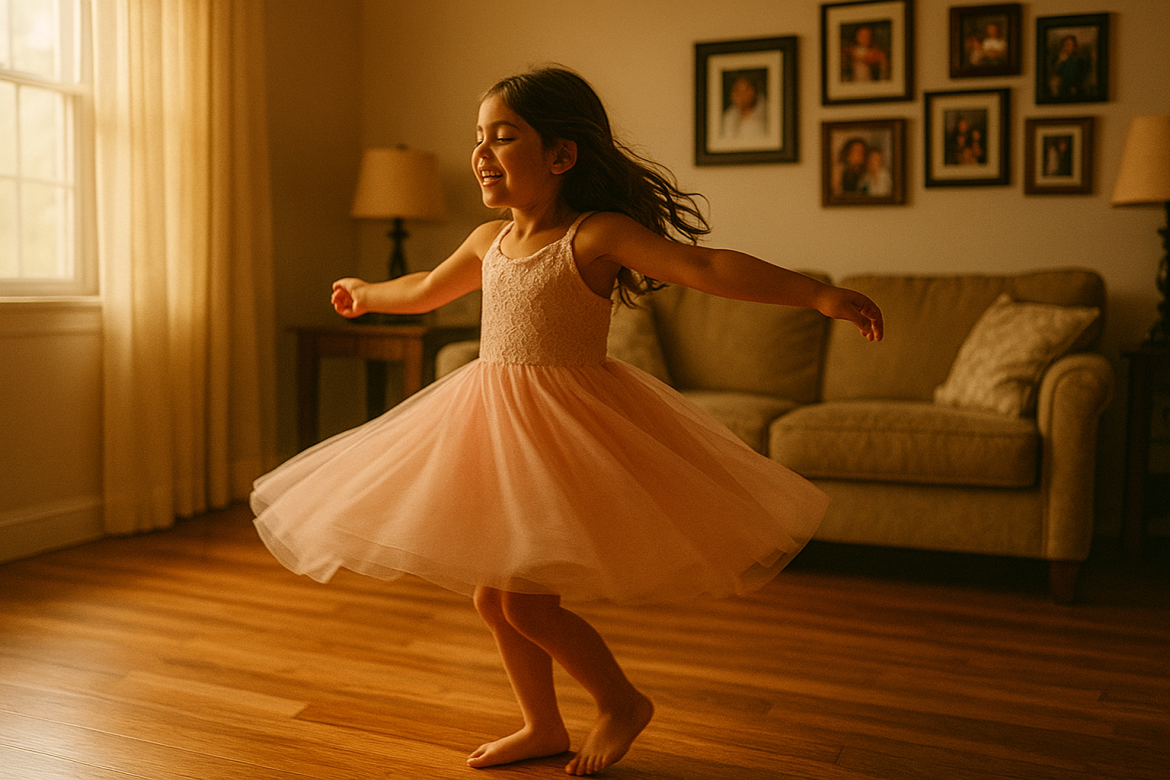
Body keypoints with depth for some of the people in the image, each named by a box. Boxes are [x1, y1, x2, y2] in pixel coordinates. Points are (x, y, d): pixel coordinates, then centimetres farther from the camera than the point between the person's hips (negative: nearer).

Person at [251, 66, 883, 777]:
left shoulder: (596, 234, -13)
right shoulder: (490, 240, 8)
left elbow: (709, 267, -23)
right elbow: (426, 290, 28)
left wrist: (820, 294, -32)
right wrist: (369, 294, 46)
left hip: (566, 425, -7)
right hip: (494, 423, 8)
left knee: (525, 601, -7)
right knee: (491, 596, 13)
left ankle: (624, 701, 20)